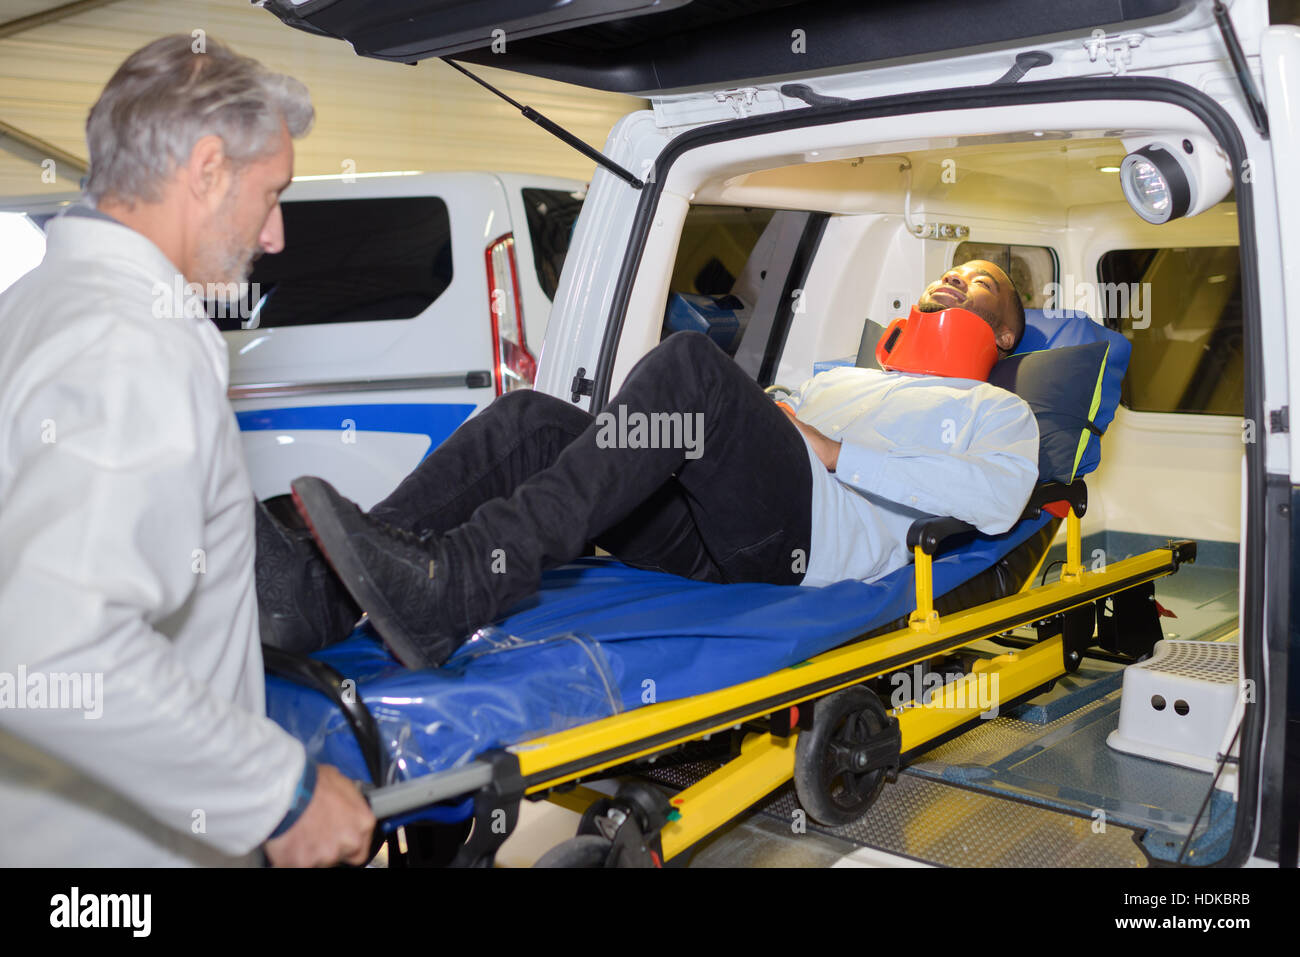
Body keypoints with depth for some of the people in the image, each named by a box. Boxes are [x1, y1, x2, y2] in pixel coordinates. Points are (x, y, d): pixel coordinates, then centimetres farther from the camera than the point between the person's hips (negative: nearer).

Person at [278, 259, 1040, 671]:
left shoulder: (1000, 412, 27)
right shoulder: (843, 380, 44)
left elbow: (997, 497, 3)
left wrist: (834, 452, -3)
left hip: (813, 531, -6)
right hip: (709, 540, 6)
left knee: (691, 363, -32)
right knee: (531, 420, -15)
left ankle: (455, 587, -44)